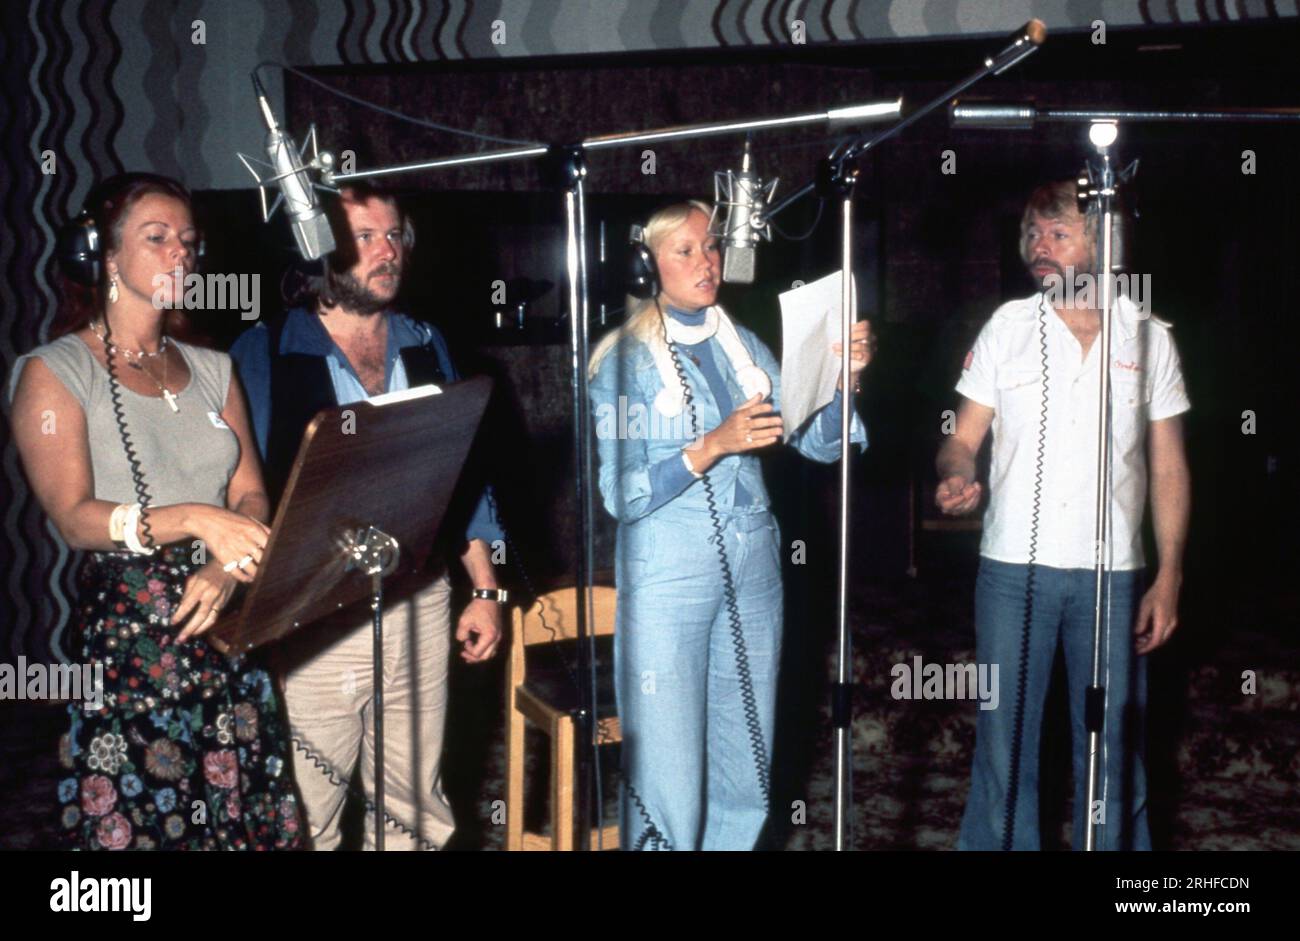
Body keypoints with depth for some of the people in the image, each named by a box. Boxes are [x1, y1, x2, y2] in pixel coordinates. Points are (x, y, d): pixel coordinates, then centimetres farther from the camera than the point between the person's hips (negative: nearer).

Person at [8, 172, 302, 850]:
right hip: (125, 636, -4)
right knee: (135, 823, -3)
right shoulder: (54, 373, -2)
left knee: (248, 819, 3)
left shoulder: (211, 369, 14)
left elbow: (251, 496, 8)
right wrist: (194, 521, -25)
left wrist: (226, 571, -12)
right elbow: (75, 517, -12)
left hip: (226, 624, 5)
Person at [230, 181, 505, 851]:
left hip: (421, 605, 4)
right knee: (305, 817, 3)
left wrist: (485, 590, 10)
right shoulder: (264, 354, -4)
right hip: (313, 616, -3)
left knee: (415, 807, 13)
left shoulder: (425, 346, 10)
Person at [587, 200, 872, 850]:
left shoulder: (744, 347, 9)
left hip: (752, 570, 5)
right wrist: (712, 446, -23)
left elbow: (818, 442, 6)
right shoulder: (624, 360, -5)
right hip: (666, 579, -5)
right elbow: (619, 495, -12)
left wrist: (843, 377, -12)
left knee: (746, 771, 12)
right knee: (668, 778, -1)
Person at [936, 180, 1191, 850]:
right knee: (1003, 740, 6)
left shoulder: (1149, 337, 5)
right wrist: (955, 478, -19)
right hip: (1013, 567, 0)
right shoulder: (1007, 326, 4)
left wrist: (1169, 577, 1)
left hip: (1112, 571, 0)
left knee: (1113, 750, 7)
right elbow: (963, 438, 5)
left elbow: (1168, 467, 7)